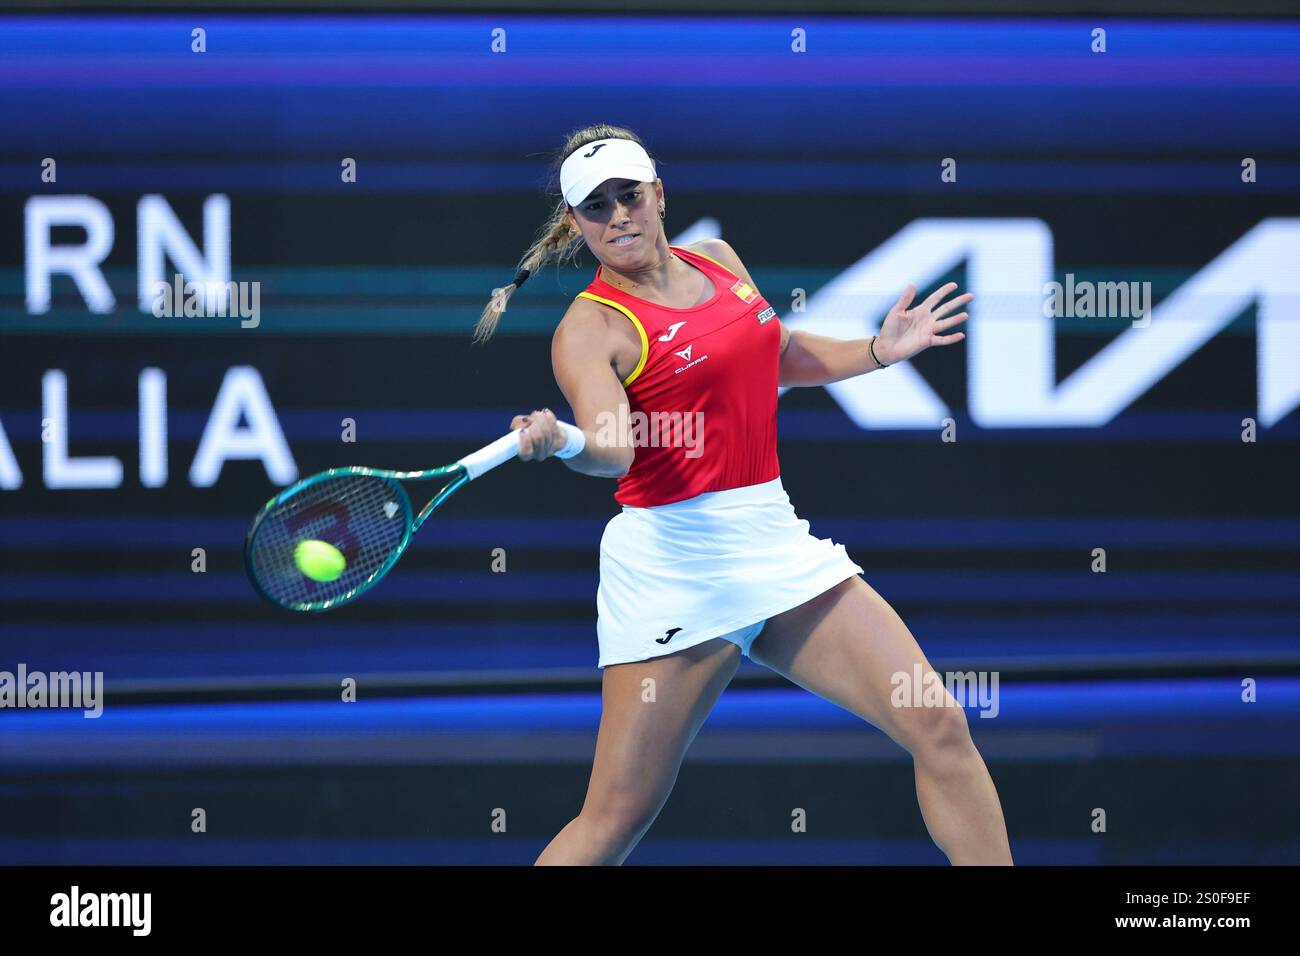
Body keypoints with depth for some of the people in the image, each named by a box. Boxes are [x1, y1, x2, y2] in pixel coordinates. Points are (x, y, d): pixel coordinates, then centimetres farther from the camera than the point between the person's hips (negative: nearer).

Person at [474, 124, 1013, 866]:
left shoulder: (719, 261, 10)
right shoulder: (591, 328, -10)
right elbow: (612, 448, -28)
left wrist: (879, 352, 21)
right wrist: (559, 442, -48)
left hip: (774, 539, 6)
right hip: (675, 566, -6)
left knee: (939, 728, -3)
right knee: (617, 818, -6)